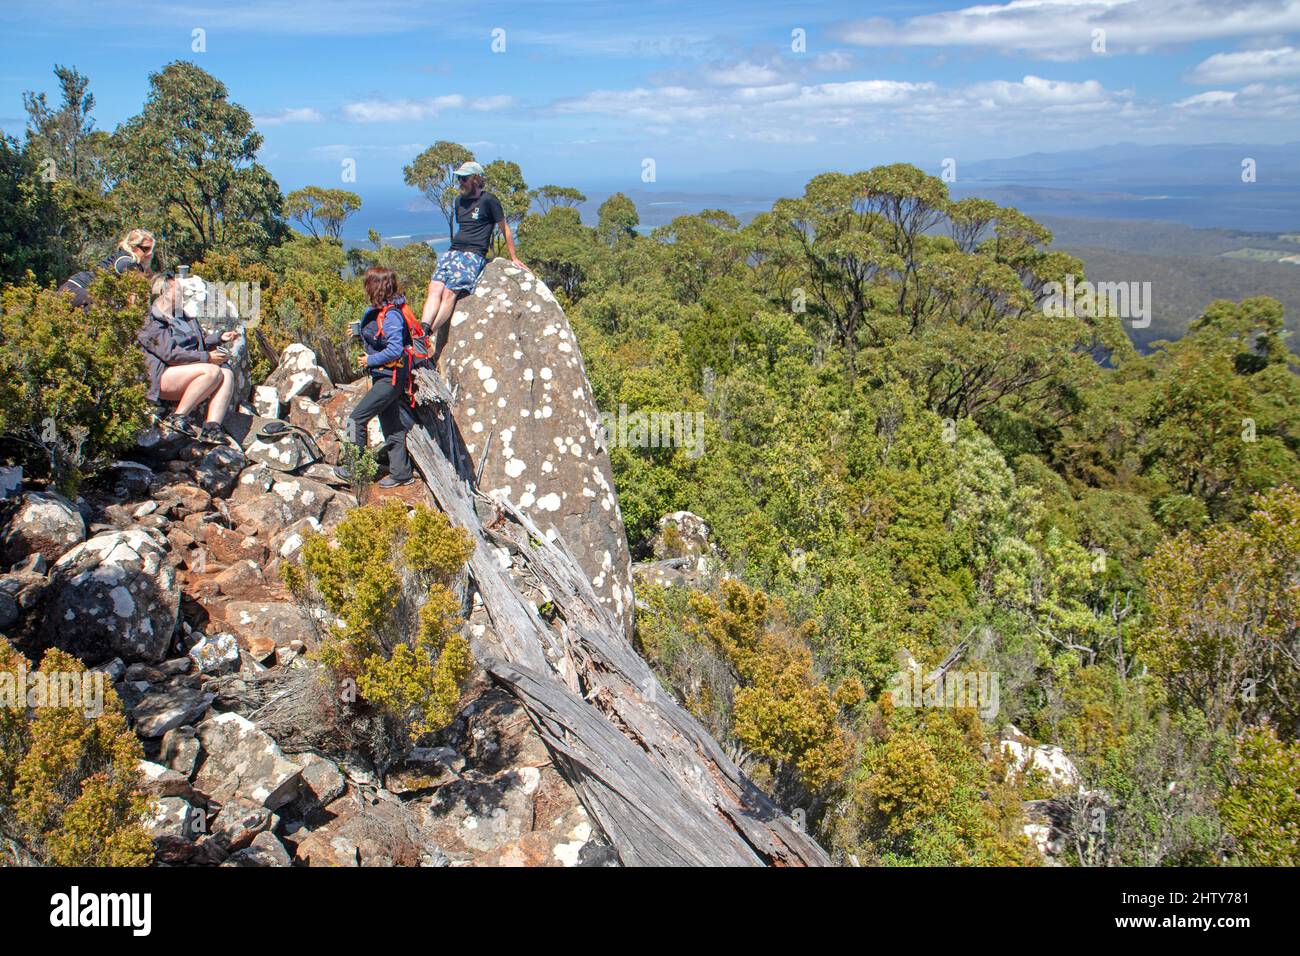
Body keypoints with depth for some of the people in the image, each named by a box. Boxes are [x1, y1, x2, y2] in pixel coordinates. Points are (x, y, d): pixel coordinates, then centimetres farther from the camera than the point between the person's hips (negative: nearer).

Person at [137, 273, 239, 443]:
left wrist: (220, 337, 12)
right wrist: (206, 357, -19)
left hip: (188, 372, 9)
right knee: (212, 371, -28)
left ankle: (211, 428, -30)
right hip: (162, 377, -9)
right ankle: (177, 418, -24)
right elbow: (170, 354, -17)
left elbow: (200, 341, 31)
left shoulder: (183, 317, 21)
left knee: (227, 374, -15)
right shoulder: (153, 322, -7)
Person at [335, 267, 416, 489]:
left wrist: (371, 360, -18)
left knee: (357, 418, -8)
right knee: (391, 426, 13)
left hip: (391, 378, -10)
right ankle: (401, 473, 20)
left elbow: (395, 350, -28)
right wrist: (359, 330, 13)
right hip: (382, 376, 10)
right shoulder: (376, 311, 8)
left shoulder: (390, 315, -21)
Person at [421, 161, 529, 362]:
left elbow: (504, 228, 4)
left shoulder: (488, 201, -2)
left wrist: (513, 258, 8)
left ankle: (429, 336, -28)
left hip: (474, 255, -6)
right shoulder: (460, 200, 20)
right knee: (434, 290, -18)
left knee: (449, 293, -23)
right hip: (452, 252, 6)